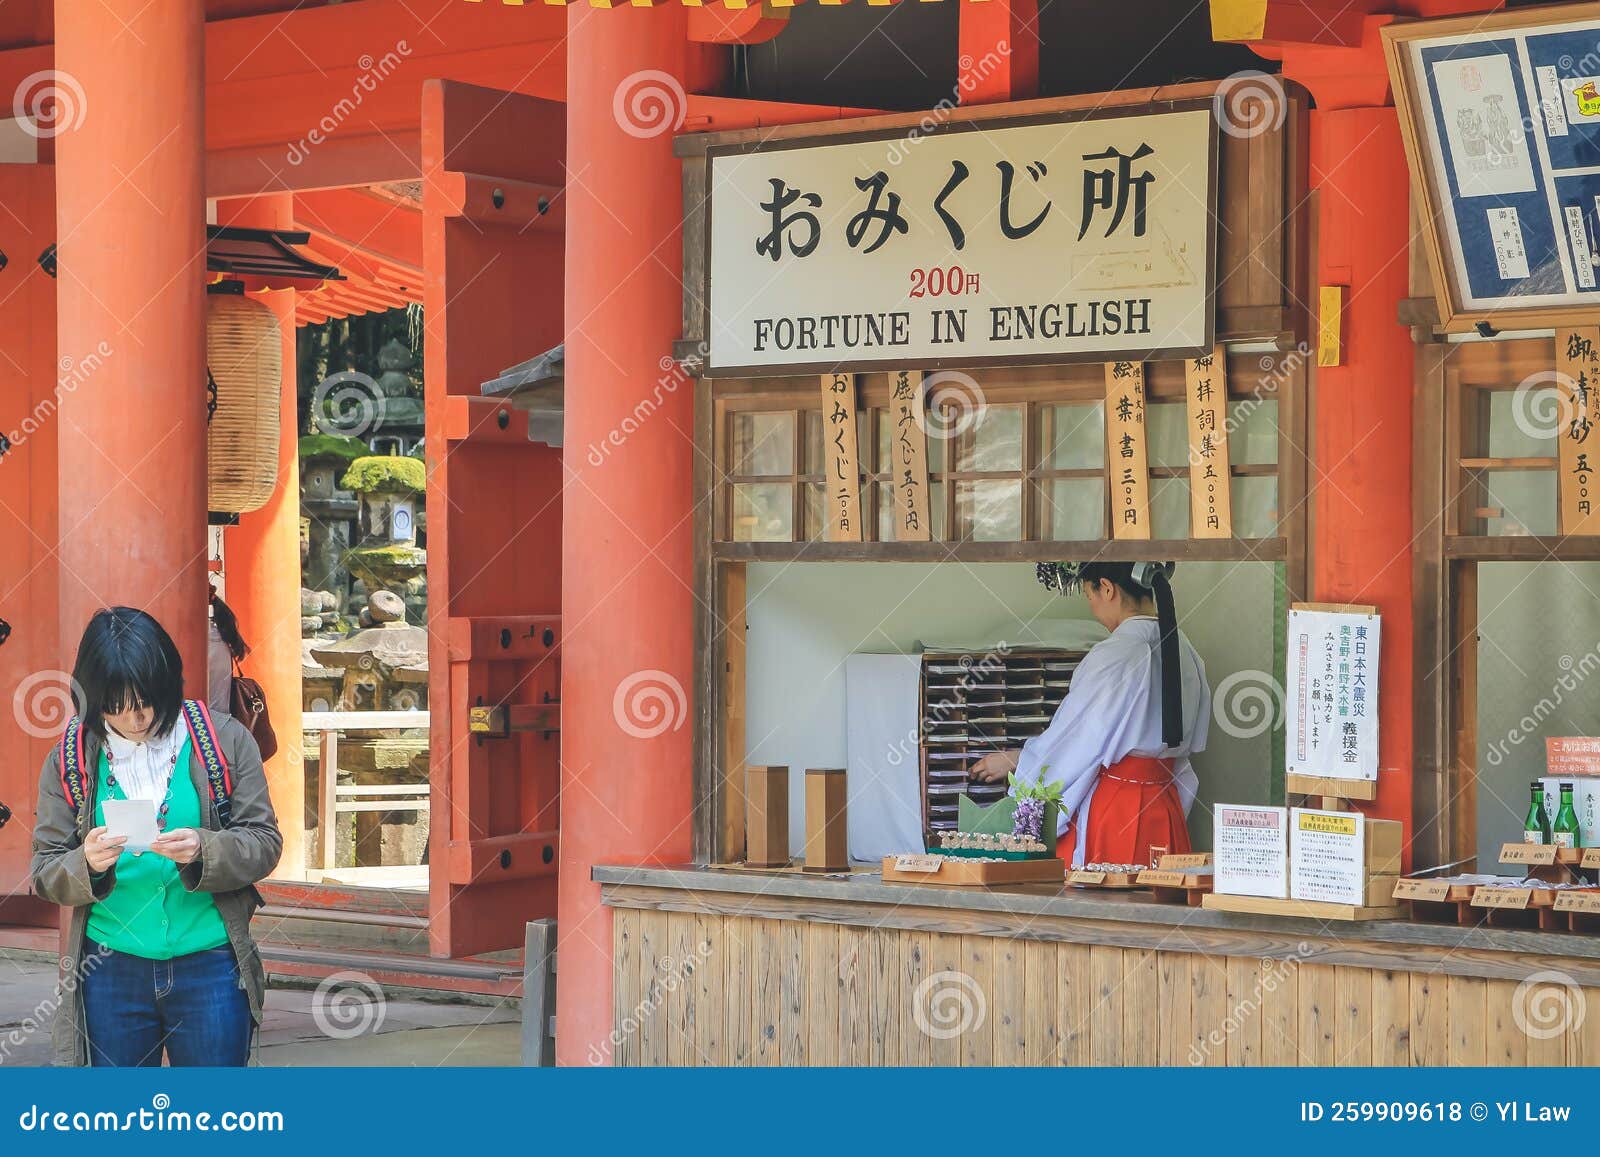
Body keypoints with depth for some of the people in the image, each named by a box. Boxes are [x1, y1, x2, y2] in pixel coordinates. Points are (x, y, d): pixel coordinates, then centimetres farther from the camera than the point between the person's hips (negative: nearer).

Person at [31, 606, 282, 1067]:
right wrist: (87, 864, -21)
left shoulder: (224, 740, -4)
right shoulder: (70, 759, 0)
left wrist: (204, 851, -22)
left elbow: (264, 843, -3)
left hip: (210, 968, -1)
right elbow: (45, 872, 1)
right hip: (110, 972, 1)